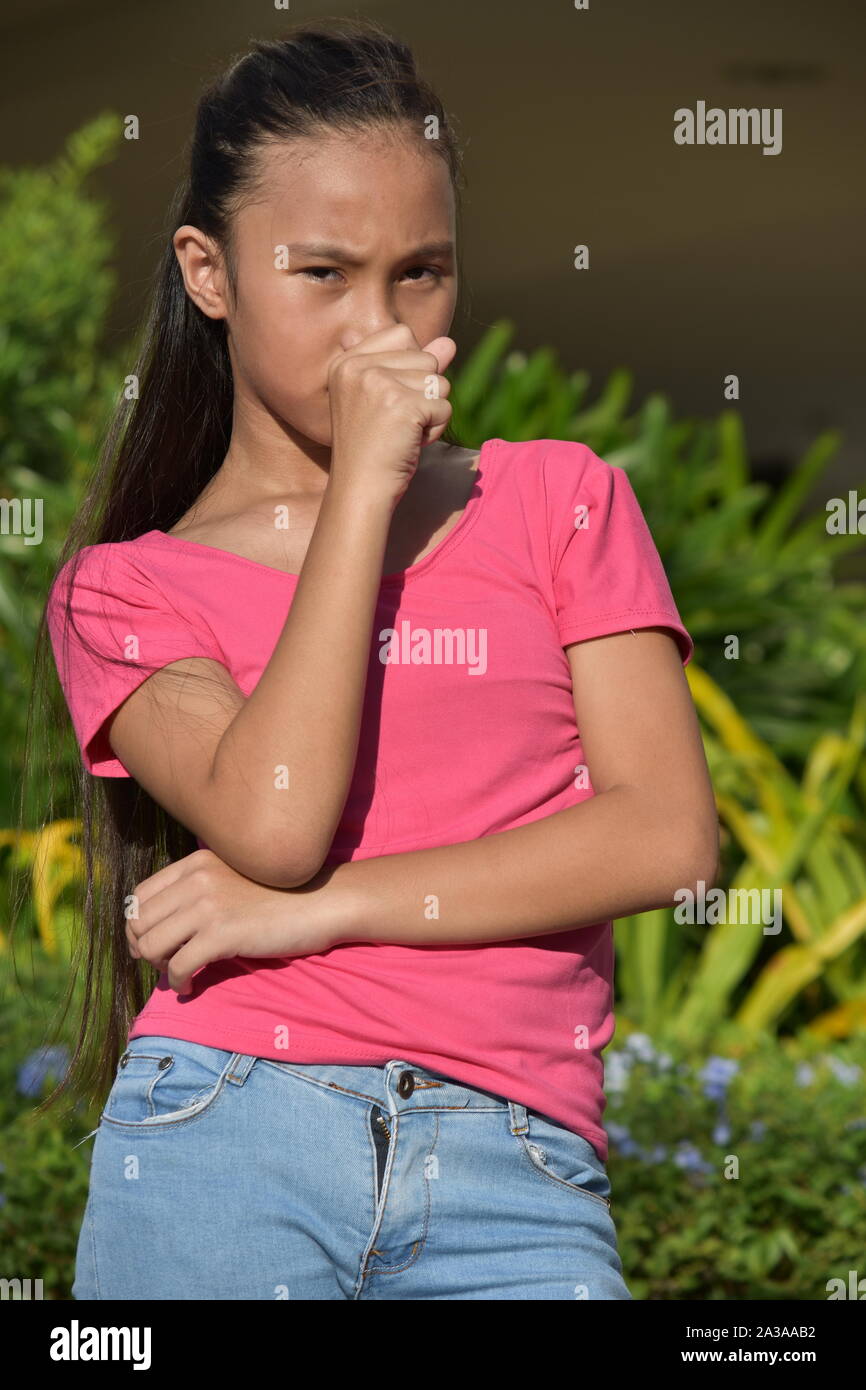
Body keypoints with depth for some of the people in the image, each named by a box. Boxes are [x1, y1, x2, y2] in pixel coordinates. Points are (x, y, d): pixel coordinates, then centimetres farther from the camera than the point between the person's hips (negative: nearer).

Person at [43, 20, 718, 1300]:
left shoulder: (559, 500, 12)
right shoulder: (123, 591, 10)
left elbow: (668, 834, 0)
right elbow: (274, 820, -9)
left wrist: (320, 909, -6)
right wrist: (366, 485, -3)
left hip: (515, 1178, 1)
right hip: (227, 1143, 0)